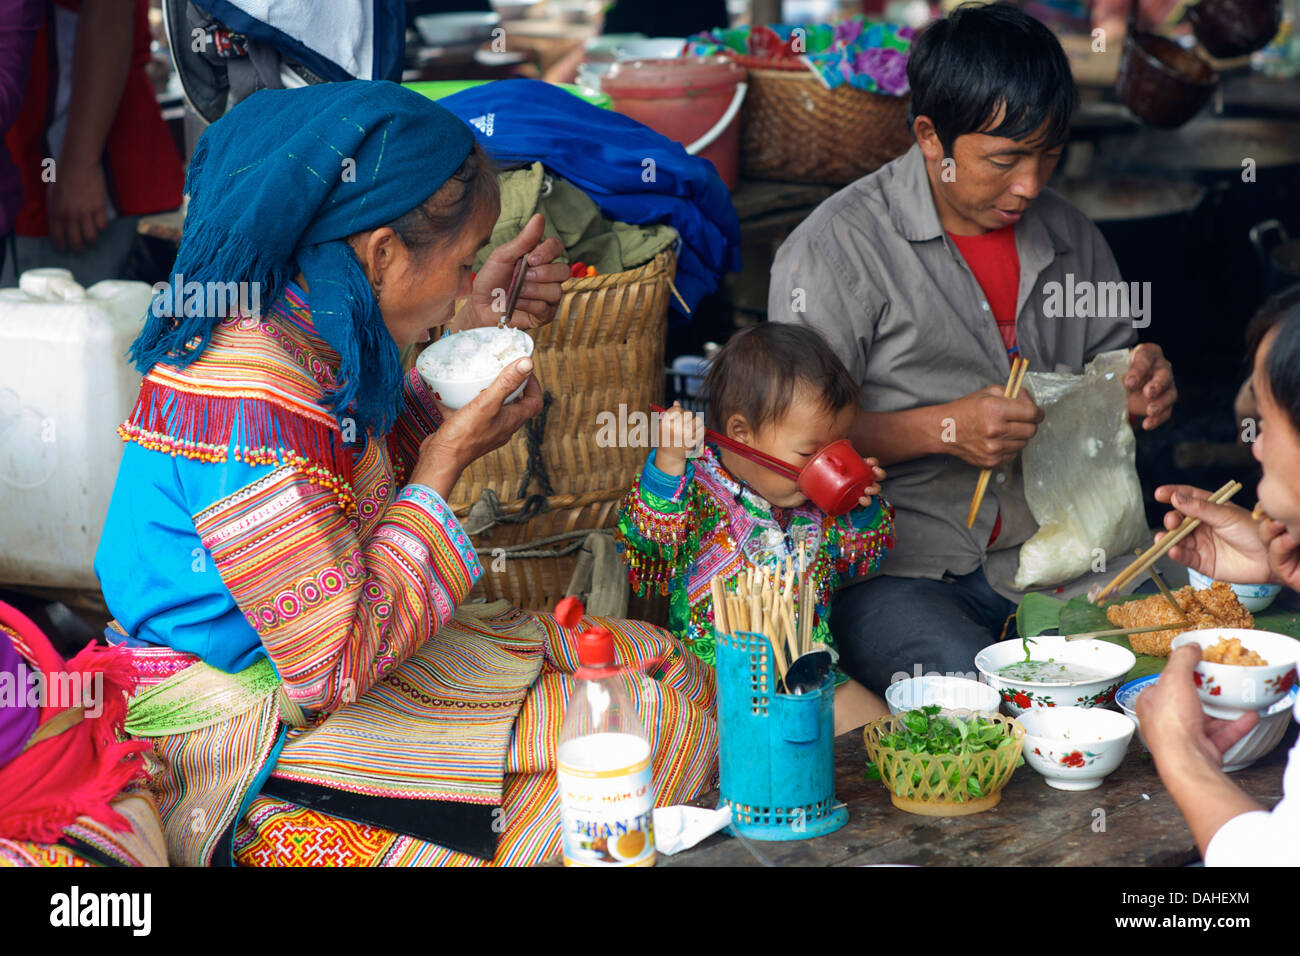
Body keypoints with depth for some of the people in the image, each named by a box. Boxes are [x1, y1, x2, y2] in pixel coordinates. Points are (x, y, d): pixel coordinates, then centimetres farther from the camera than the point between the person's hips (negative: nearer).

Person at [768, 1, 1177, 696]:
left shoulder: (1071, 238, 13)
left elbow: (1109, 367, 26)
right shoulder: (836, 248, -7)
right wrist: (944, 429, -20)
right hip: (897, 571, -5)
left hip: (1050, 553, 5)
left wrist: (1139, 388, 1)